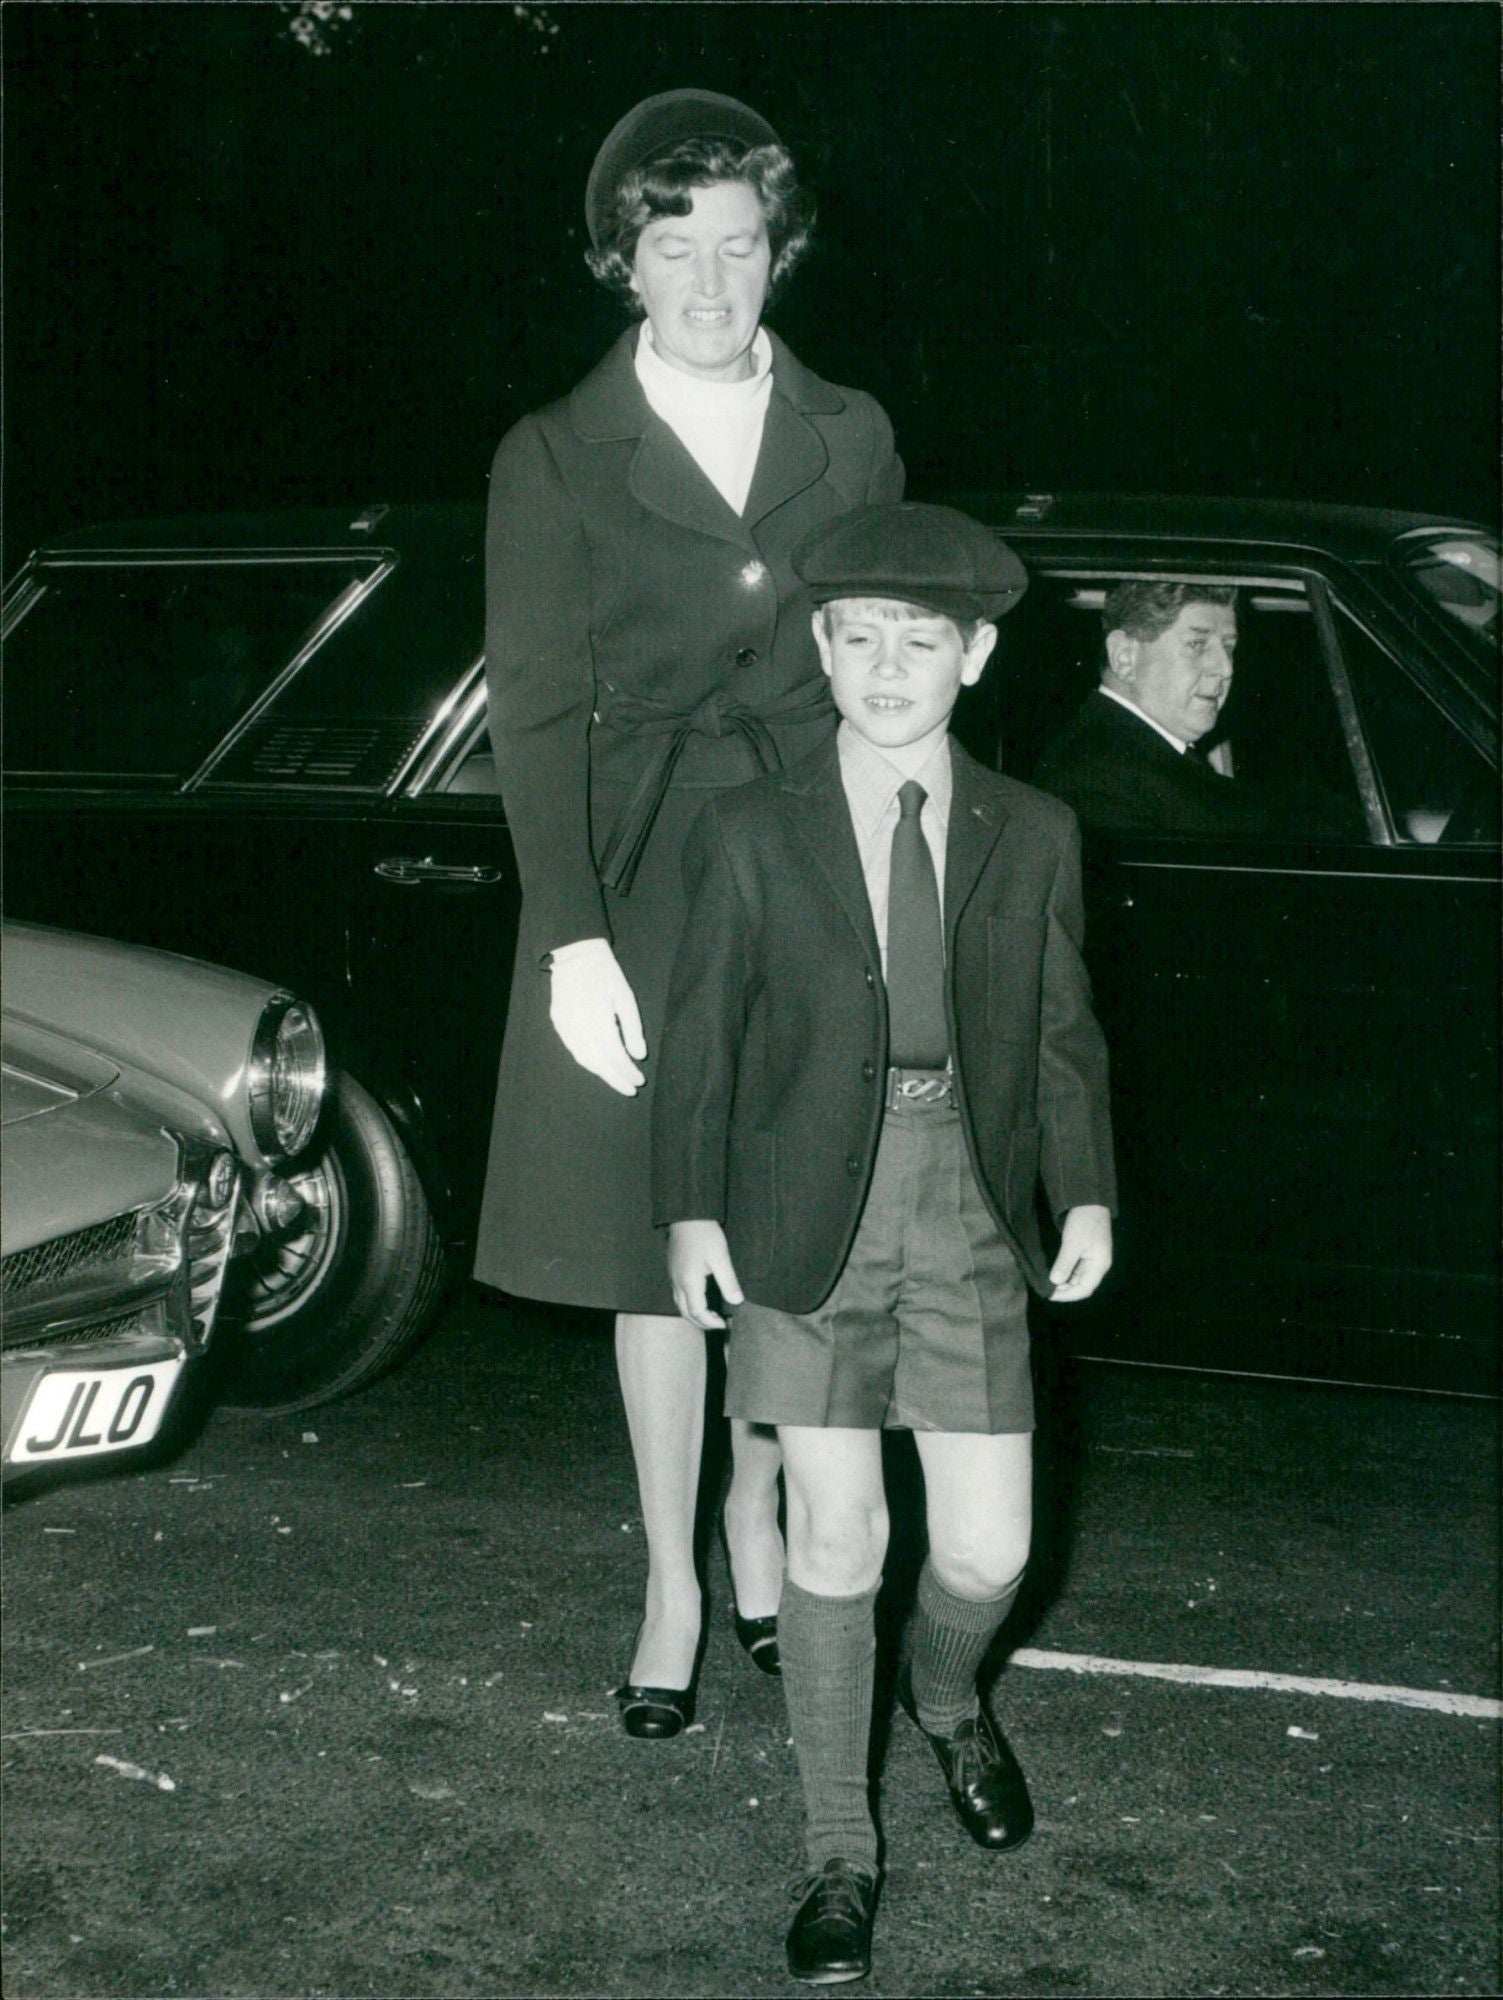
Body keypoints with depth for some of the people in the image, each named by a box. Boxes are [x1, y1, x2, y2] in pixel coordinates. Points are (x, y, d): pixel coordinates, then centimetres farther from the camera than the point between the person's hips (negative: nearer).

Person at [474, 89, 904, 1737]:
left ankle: (757, 1521, 29)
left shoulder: (850, 439, 8)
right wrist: (573, 940, -13)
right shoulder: (554, 461, 1)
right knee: (658, 1253, 5)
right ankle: (672, 1588, 18)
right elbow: (537, 715, -4)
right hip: (637, 895, -2)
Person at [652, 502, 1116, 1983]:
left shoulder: (1030, 837, 7)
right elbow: (699, 1036, 2)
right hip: (809, 1215, -2)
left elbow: (1063, 1031, 10)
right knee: (836, 1538, -2)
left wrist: (1087, 1195, 1)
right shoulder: (751, 836, 1)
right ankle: (837, 1850, 13)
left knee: (988, 1548, 2)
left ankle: (946, 1698, 39)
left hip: (970, 1211, 2)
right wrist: (692, 1211, -4)